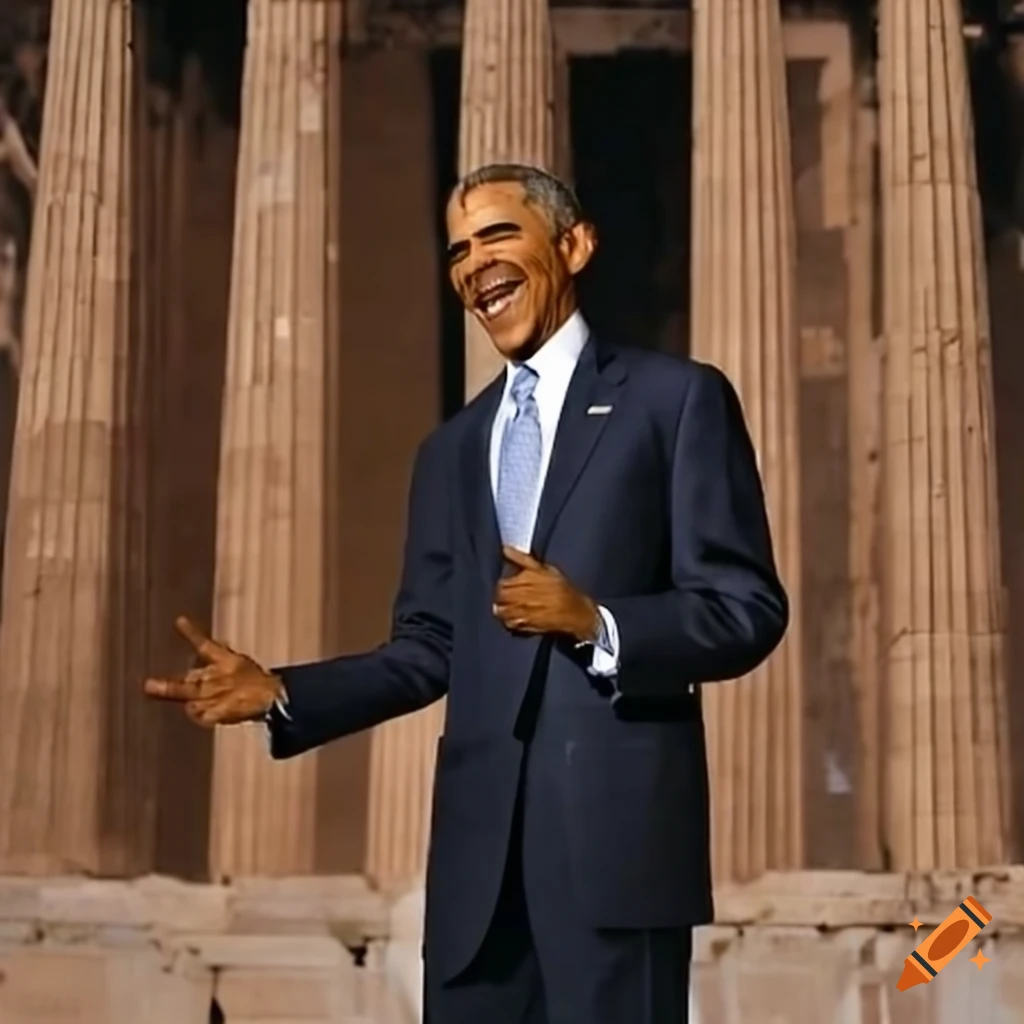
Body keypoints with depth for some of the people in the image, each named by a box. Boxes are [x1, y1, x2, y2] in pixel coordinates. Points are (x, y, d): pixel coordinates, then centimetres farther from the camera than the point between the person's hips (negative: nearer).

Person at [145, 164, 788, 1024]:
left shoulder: (677, 398, 4)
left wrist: (596, 623, -17)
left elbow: (748, 607, -3)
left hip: (618, 821, -5)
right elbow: (429, 648, 17)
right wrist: (282, 693, 4)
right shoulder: (452, 448, 21)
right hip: (480, 835, 5)